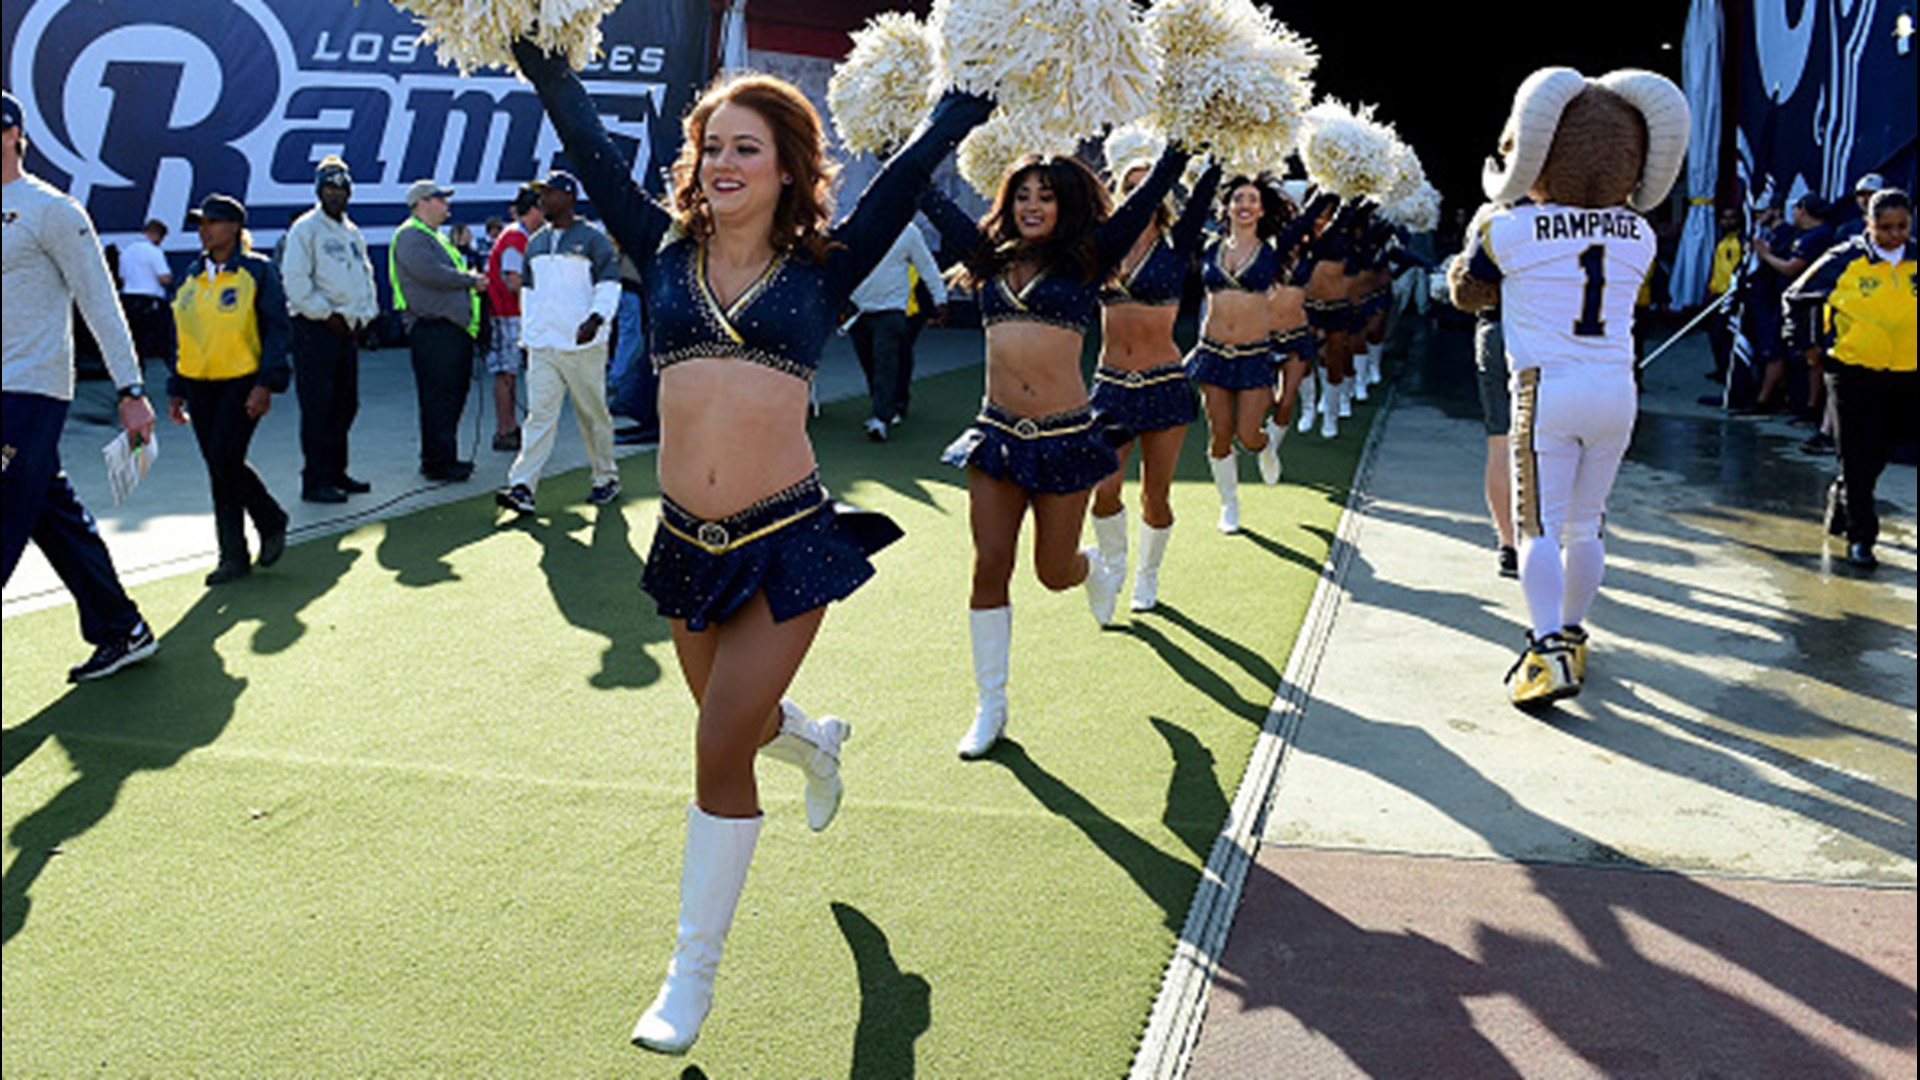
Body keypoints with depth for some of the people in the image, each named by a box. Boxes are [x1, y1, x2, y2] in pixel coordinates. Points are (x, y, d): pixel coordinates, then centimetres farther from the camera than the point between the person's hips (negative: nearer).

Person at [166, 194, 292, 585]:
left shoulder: (258, 271, -4)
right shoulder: (193, 274, 13)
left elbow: (278, 330, -8)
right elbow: (183, 335, 18)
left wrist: (265, 385, -15)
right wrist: (176, 390, 15)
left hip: (242, 383, -6)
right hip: (199, 384, 6)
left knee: (225, 463, -13)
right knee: (220, 468, 7)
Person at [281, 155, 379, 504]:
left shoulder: (352, 232, 18)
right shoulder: (305, 228, -6)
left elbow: (365, 275, 23)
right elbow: (295, 279, -13)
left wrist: (364, 313, 7)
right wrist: (327, 315, -14)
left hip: (347, 329, 8)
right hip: (315, 330, -8)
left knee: (345, 404, 12)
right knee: (318, 407, -6)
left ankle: (336, 472, 22)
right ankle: (315, 480, -2)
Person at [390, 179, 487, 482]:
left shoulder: (435, 237, 24)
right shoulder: (410, 236, -8)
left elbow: (453, 271, 29)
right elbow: (431, 273, -20)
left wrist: (473, 279, 7)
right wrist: (471, 280, -11)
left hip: (454, 327, 10)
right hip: (432, 328, -10)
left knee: (454, 395, 12)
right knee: (438, 397, -8)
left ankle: (445, 457, 20)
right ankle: (437, 462, -4)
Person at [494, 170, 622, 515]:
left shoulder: (592, 239, -3)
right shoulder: (535, 242, 17)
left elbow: (609, 282, -8)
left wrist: (596, 319, -24)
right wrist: (526, 334, 20)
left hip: (582, 345, -5)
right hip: (542, 345, 5)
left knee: (593, 415, 6)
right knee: (539, 415, -4)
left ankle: (606, 478, 21)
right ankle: (523, 487, -12)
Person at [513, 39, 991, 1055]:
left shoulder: (820, 269, 1)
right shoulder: (667, 257, 6)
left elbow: (906, 172, 1)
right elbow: (594, 154, 5)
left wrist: (965, 102, -1)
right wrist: (544, 65, 2)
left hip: (787, 541, -4)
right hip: (687, 543, 4)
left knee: (720, 752, -6)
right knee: (738, 726, 21)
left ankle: (693, 973, 13)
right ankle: (816, 741, 60)